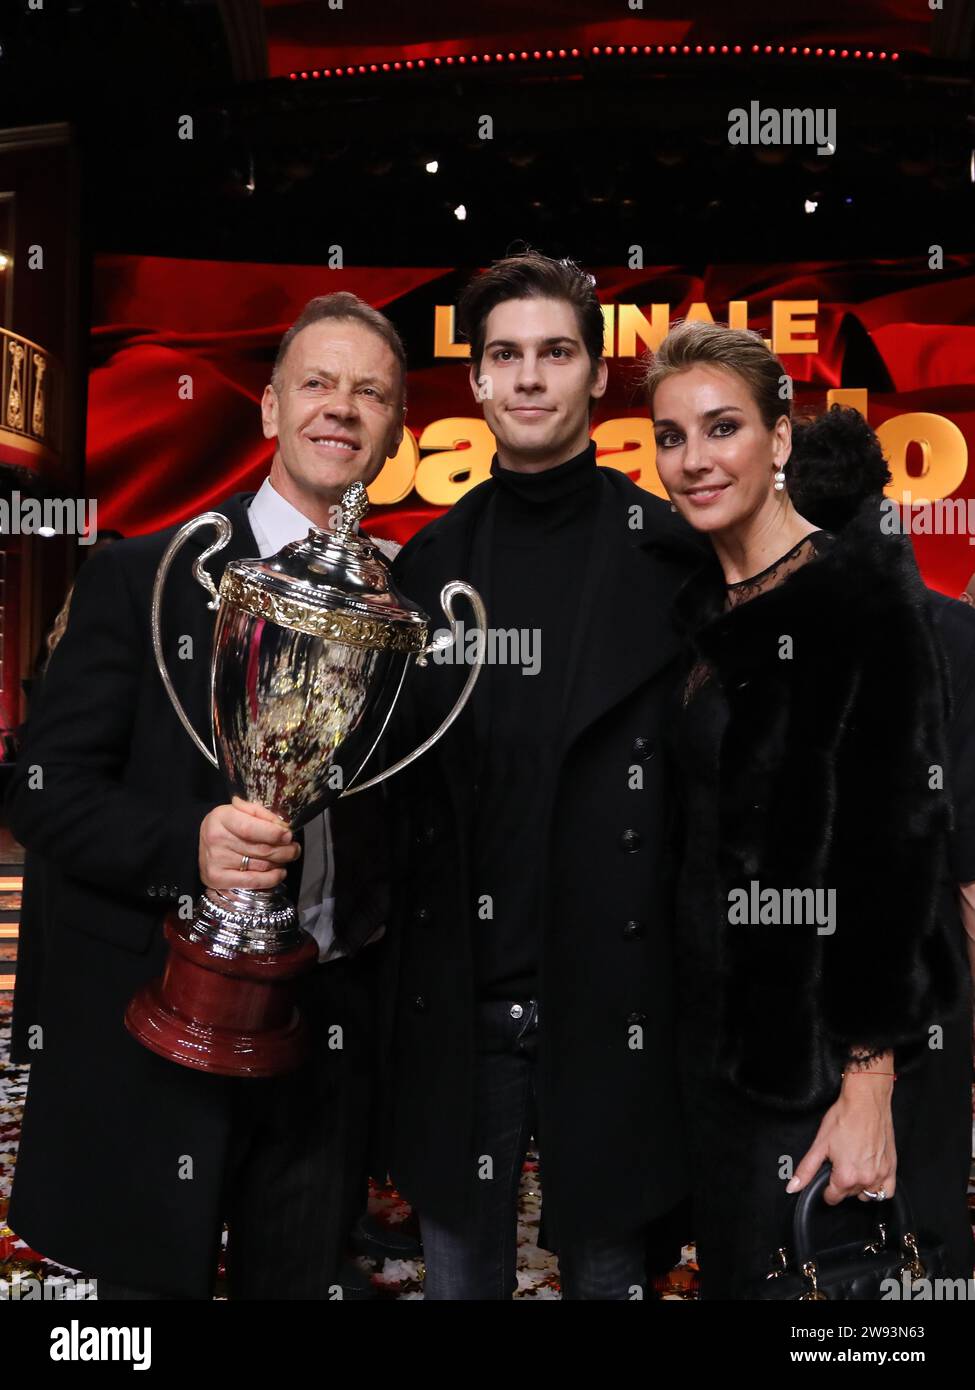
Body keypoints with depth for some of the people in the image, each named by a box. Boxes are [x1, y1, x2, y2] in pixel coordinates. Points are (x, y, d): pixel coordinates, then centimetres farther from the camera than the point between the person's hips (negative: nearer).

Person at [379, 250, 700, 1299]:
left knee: (606, 1263, 16)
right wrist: (400, 979, 6)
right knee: (459, 1271, 18)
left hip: (608, 1004, -2)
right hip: (456, 1005, 3)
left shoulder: (670, 554, -4)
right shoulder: (427, 563, 6)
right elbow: (395, 782, 9)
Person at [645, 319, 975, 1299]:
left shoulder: (862, 590, -14)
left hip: (839, 1039, -7)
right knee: (740, 1272, 19)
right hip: (725, 1025, 7)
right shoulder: (706, 606, 8)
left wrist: (870, 1081, -21)